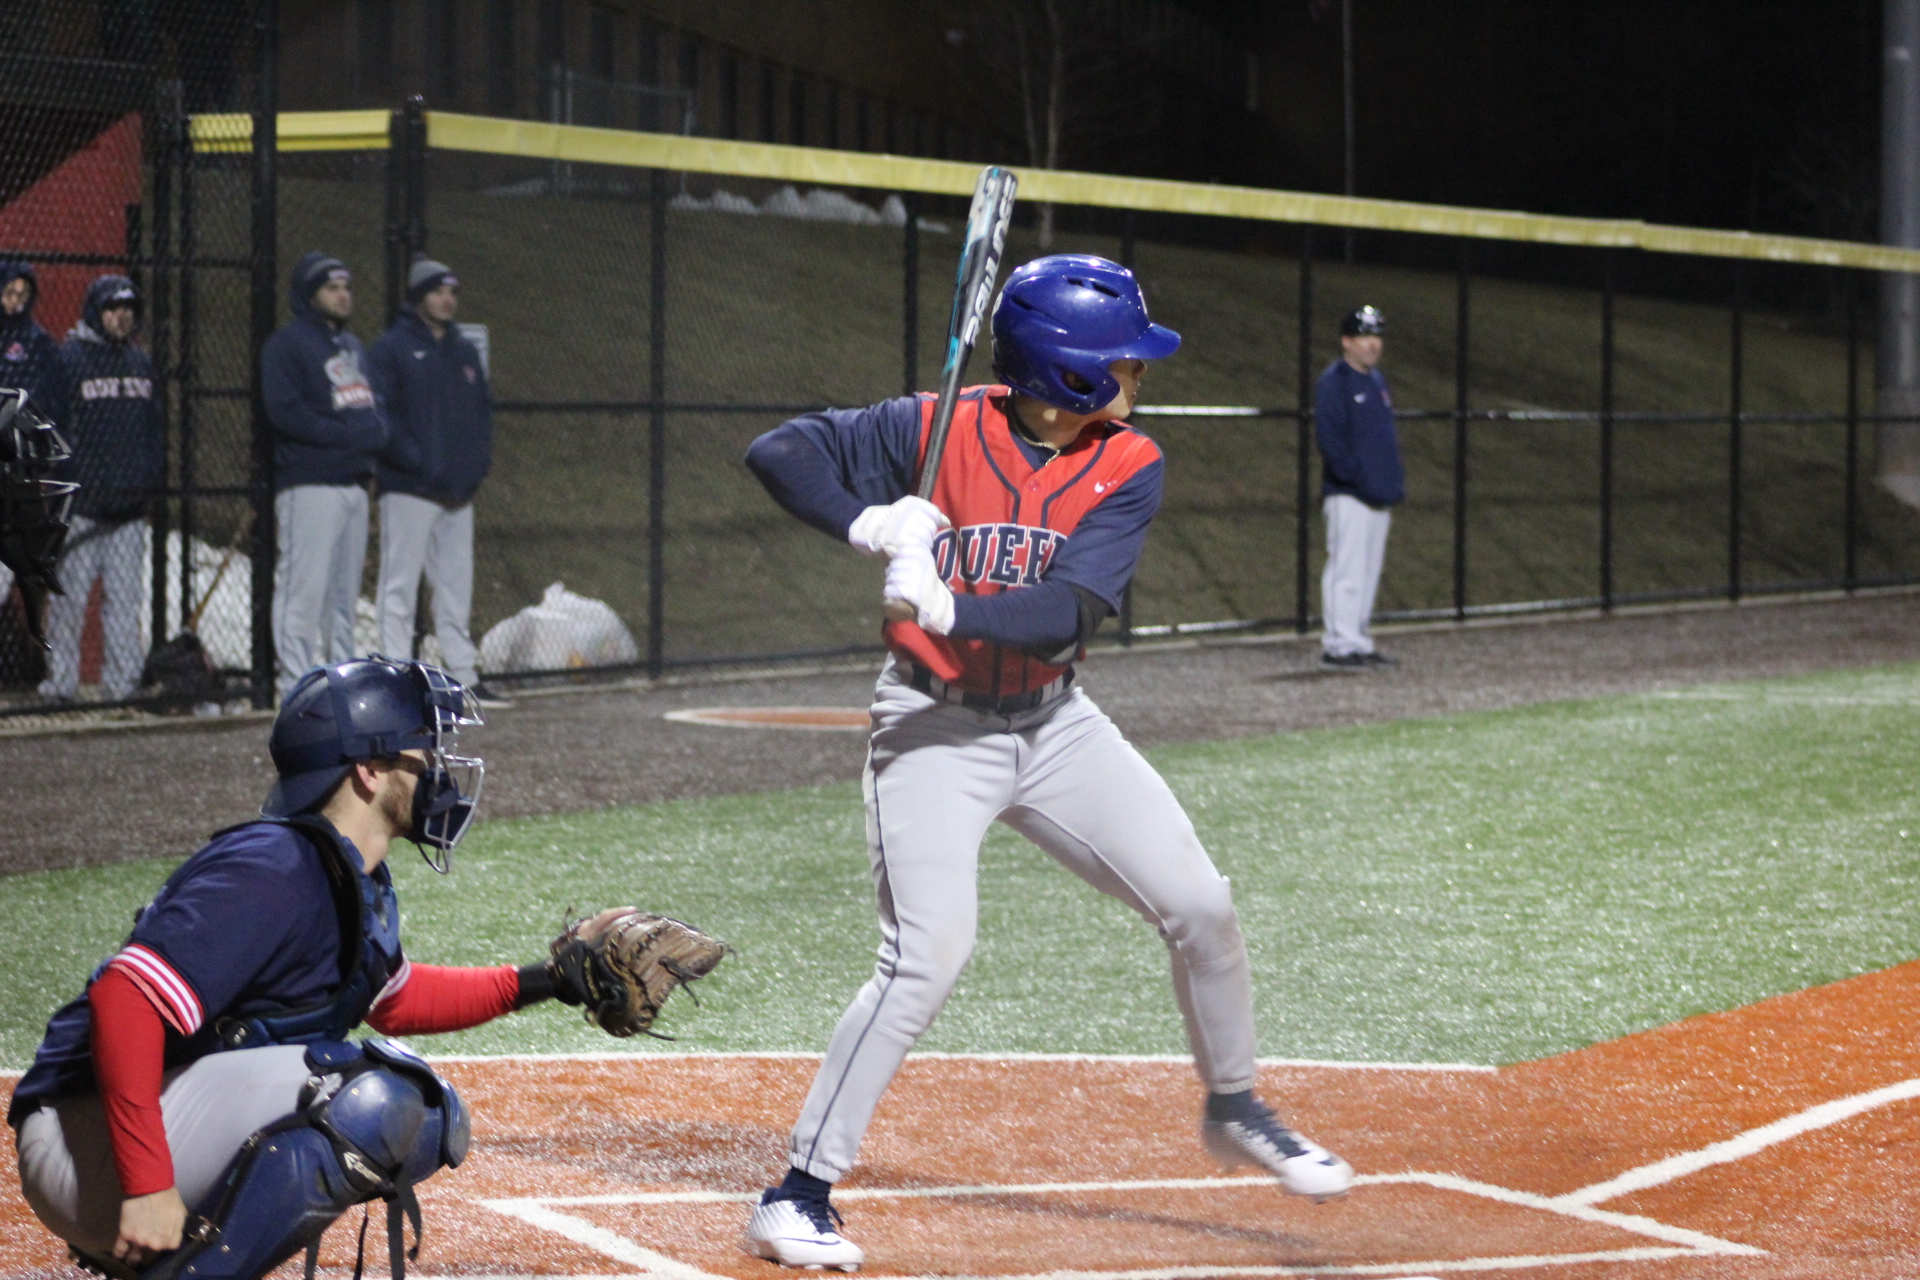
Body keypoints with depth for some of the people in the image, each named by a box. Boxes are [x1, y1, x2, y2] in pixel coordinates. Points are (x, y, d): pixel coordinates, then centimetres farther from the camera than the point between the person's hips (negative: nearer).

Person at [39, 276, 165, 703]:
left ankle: (122, 680, 6)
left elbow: (155, 424, 23)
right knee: (70, 592, -3)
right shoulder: (69, 358, -2)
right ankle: (59, 680, 3)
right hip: (82, 500, -5)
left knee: (126, 596, 4)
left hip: (129, 503, 5)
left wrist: (155, 476, 13)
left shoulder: (140, 362, 17)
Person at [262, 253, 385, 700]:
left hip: (354, 482, 9)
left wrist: (376, 430, -1)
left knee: (345, 593, 10)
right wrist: (345, 434, -16)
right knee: (305, 588, -11)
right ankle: (298, 688, -11)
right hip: (309, 483, -8)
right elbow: (284, 411, -16)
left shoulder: (353, 347, 23)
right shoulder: (287, 344, -4)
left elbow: (376, 409, 22)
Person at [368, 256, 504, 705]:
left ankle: (464, 674, 14)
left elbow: (482, 412, 20)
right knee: (400, 585, -6)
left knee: (457, 586, 10)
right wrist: (420, 464, -17)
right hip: (409, 490, -7)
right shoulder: (392, 349, -3)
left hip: (459, 493, 7)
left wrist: (477, 463, 4)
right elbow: (381, 415, -11)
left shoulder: (464, 353, 18)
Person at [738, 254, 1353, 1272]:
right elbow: (780, 451, -8)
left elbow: (1072, 612, -18)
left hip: (1053, 722, 4)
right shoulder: (938, 430, -12)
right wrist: (866, 522, -24)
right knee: (928, 954, -19)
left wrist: (948, 611, -34)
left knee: (1200, 907, 2)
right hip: (934, 724, -4)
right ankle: (799, 1195, -11)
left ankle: (1234, 1111, 27)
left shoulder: (1128, 466, -5)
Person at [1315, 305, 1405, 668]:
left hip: (1378, 497, 8)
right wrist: (1357, 479, -20)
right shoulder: (1334, 382, -8)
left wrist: (1394, 484, 15)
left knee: (1368, 572, 10)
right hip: (1348, 496, -8)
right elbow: (1329, 438, -15)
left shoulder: (1376, 380, 19)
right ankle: (1340, 644, -8)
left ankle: (1359, 642, 15)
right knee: (1347, 568, -9)